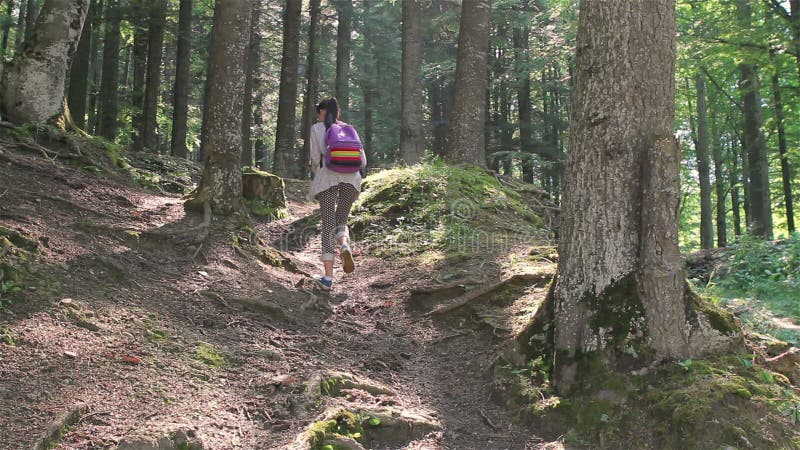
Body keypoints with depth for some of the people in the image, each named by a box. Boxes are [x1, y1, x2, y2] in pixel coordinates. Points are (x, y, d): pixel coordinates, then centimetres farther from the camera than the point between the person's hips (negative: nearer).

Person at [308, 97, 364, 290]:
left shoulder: (317, 128, 10)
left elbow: (315, 158, 2)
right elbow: (362, 160, 13)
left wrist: (317, 176, 21)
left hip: (328, 177, -3)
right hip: (351, 179, 3)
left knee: (328, 225, 1)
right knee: (341, 221, 19)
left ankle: (328, 277, -3)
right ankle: (345, 246, -16)